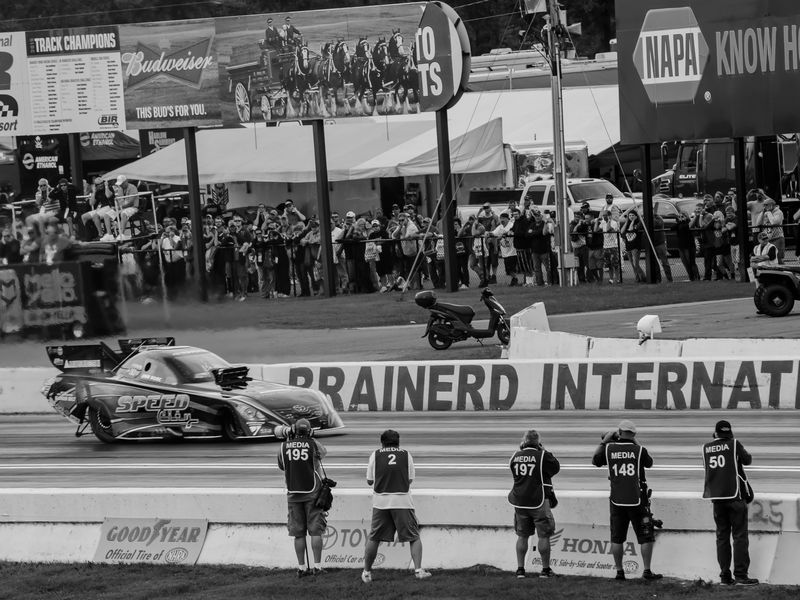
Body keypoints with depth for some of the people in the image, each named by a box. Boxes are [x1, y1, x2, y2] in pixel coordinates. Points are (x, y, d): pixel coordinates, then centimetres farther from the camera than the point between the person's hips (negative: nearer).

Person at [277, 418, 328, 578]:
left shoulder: (284, 446, 0)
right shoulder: (313, 445, -6)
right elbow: (323, 452, 15)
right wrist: (310, 439, 26)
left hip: (293, 493, 2)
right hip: (312, 493, -2)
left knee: (298, 534, 6)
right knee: (315, 531, 1)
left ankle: (301, 567, 6)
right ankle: (317, 566, -2)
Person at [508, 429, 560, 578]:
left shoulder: (516, 456, 2)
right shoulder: (542, 456, -12)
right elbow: (555, 468, 1)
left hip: (520, 503, 4)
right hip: (538, 502, -4)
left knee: (522, 536, 13)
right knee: (543, 536, 4)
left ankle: (520, 569, 10)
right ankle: (546, 569, 8)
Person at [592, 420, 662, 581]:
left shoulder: (609, 449, -3)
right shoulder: (639, 450, -7)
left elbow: (595, 461, 15)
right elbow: (649, 463, 12)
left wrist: (604, 441, 22)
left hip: (617, 500, 2)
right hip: (636, 500, -2)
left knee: (617, 538, 11)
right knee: (646, 537, 6)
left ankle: (619, 571, 11)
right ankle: (647, 571, 3)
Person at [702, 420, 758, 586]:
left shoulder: (706, 448, 4)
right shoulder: (734, 444, -7)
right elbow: (747, 460, 3)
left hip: (716, 497, 4)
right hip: (734, 496, -4)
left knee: (722, 536, 9)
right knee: (739, 535, -2)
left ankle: (725, 575, 6)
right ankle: (740, 574, -7)